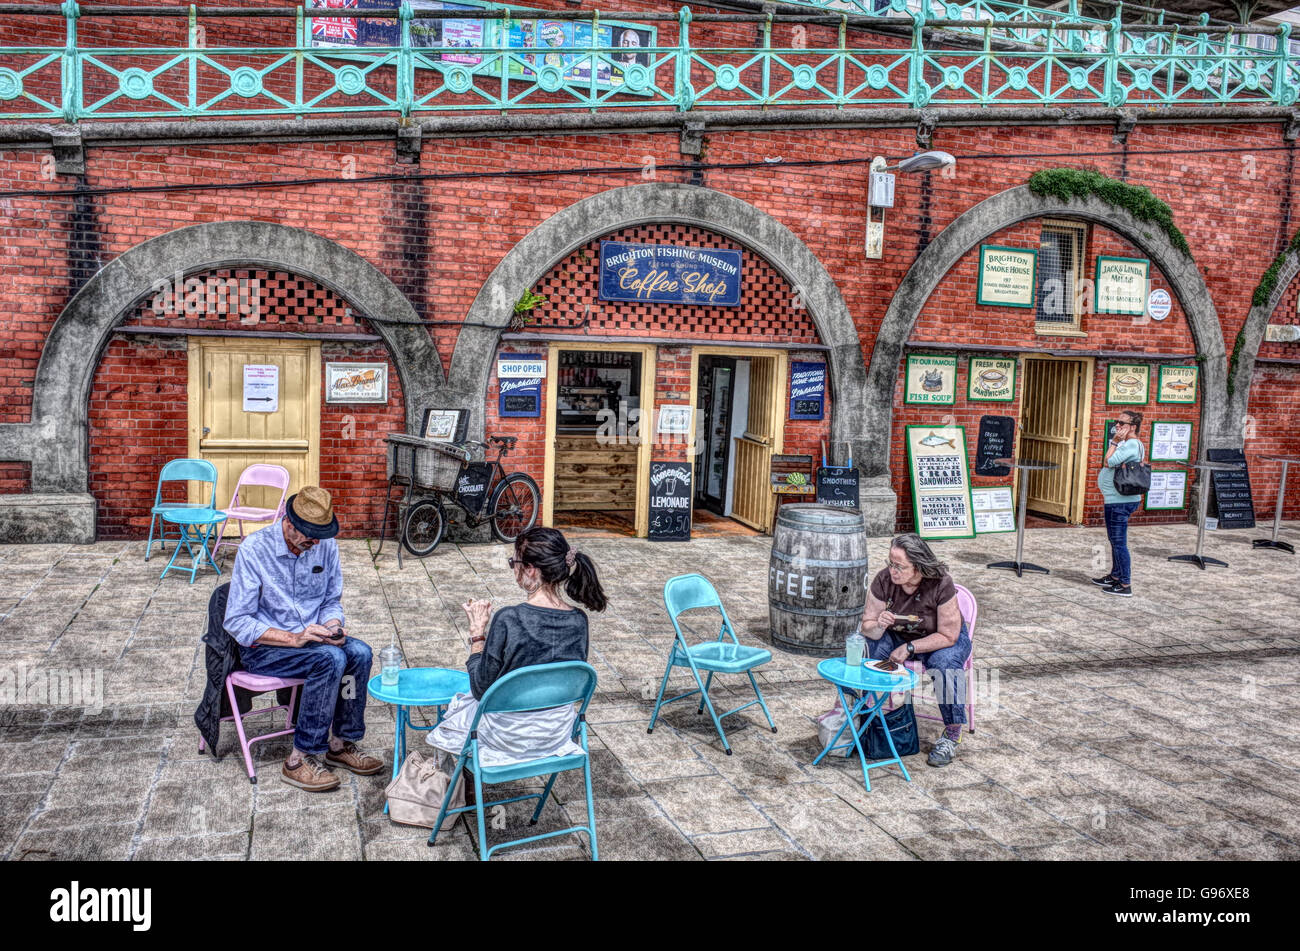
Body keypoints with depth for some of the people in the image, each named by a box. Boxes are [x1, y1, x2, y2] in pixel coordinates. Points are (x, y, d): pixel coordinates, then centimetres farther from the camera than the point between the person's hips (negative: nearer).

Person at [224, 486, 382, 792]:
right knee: (330, 658, -30)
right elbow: (237, 622, -18)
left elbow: (332, 600, 11)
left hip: (310, 637, 6)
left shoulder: (326, 545, -2)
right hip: (262, 648, -5)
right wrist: (293, 639, -28)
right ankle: (300, 761, -22)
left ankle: (341, 744, -7)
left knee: (359, 652, -22)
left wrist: (333, 627, -13)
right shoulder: (255, 549, -18)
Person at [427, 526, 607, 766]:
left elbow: (481, 688, -18)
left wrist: (477, 632, -8)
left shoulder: (507, 620, -28)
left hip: (510, 738, -5)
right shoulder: (578, 620, -12)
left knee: (459, 704, 29)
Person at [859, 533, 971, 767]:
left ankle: (952, 734, -16)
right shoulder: (884, 579, -20)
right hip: (897, 636, 3)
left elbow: (948, 636, -23)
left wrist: (909, 648, -29)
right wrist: (879, 627, -38)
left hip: (941, 640, -2)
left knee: (945, 662, -35)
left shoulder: (941, 584, -28)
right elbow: (867, 627, -14)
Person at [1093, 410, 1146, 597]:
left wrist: (1115, 442, -13)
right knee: (1115, 540, 21)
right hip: (1116, 499, 11)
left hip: (1120, 501, -11)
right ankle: (1115, 576, 34)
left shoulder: (1131, 444, -17)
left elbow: (1108, 462, -20)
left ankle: (1125, 585, -4)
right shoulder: (1127, 444, 16)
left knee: (1119, 542, -7)